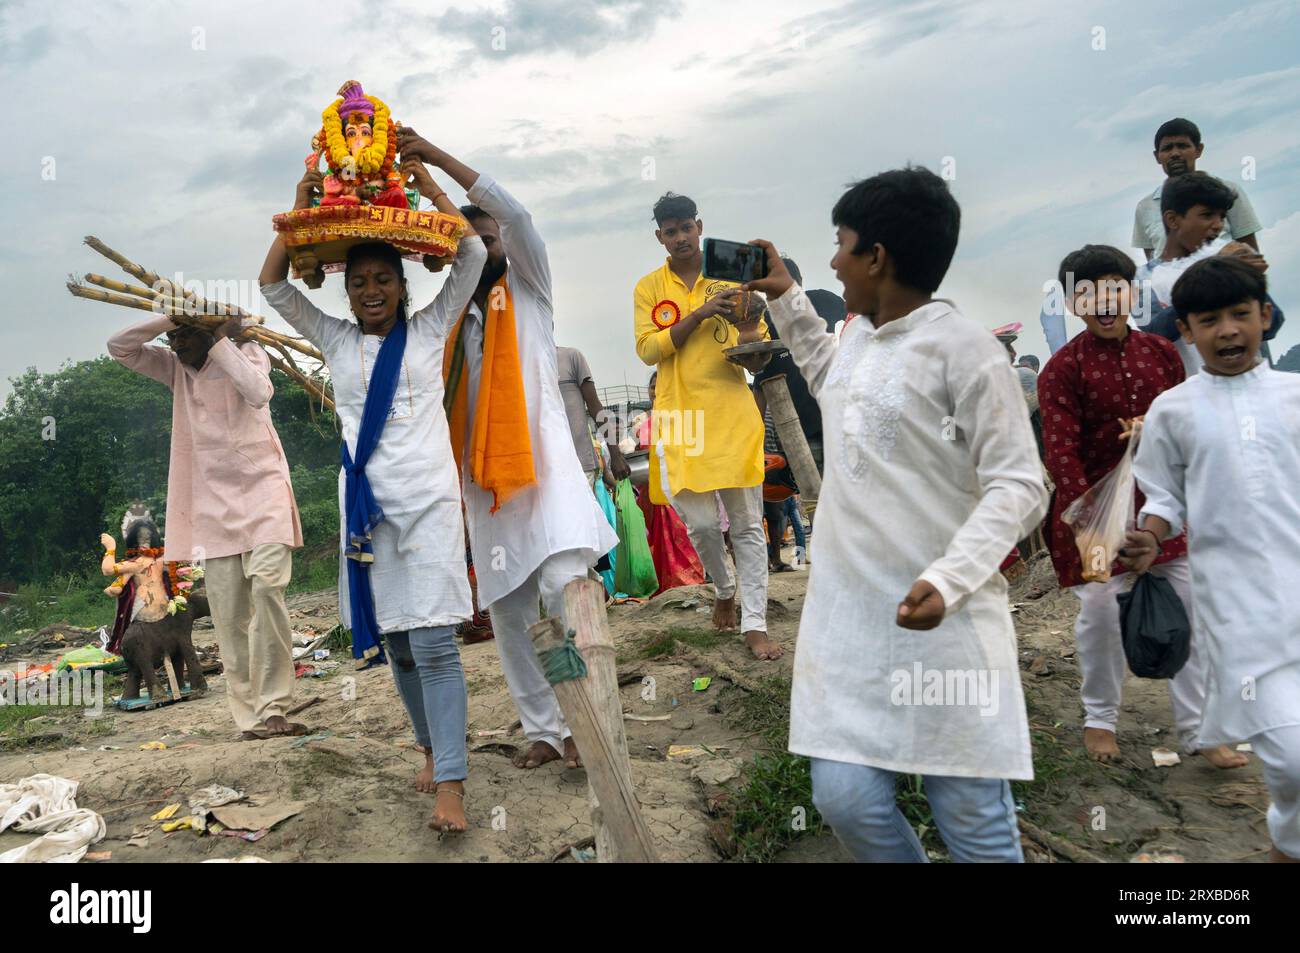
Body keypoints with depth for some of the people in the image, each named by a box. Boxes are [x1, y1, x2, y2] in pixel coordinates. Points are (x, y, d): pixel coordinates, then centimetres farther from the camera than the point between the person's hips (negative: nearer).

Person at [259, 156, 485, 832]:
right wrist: (301, 206, 8)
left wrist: (430, 187, 6)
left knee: (433, 642, -10)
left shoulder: (429, 331, 8)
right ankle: (432, 748, 26)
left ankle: (450, 784, -9)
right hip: (366, 499, 3)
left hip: (428, 496, -3)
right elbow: (273, 286, 10)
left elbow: (472, 255, 5)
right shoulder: (336, 340, 13)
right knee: (391, 641, 8)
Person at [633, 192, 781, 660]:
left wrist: (750, 336, -14)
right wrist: (700, 314, -14)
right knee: (701, 523, 0)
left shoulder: (730, 279, 8)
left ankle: (755, 624, 7)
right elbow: (647, 350, -7)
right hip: (681, 417, 0)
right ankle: (724, 589, 29)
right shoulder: (649, 287, 6)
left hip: (734, 415, 1)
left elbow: (758, 361, 9)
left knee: (747, 525, 0)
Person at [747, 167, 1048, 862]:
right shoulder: (859, 335, 13)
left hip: (941, 621, -6)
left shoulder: (965, 349, -11)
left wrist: (948, 580, -26)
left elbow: (1019, 486, -12)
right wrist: (785, 298, 34)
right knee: (846, 797, 1)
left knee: (972, 818, 3)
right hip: (847, 616, 7)